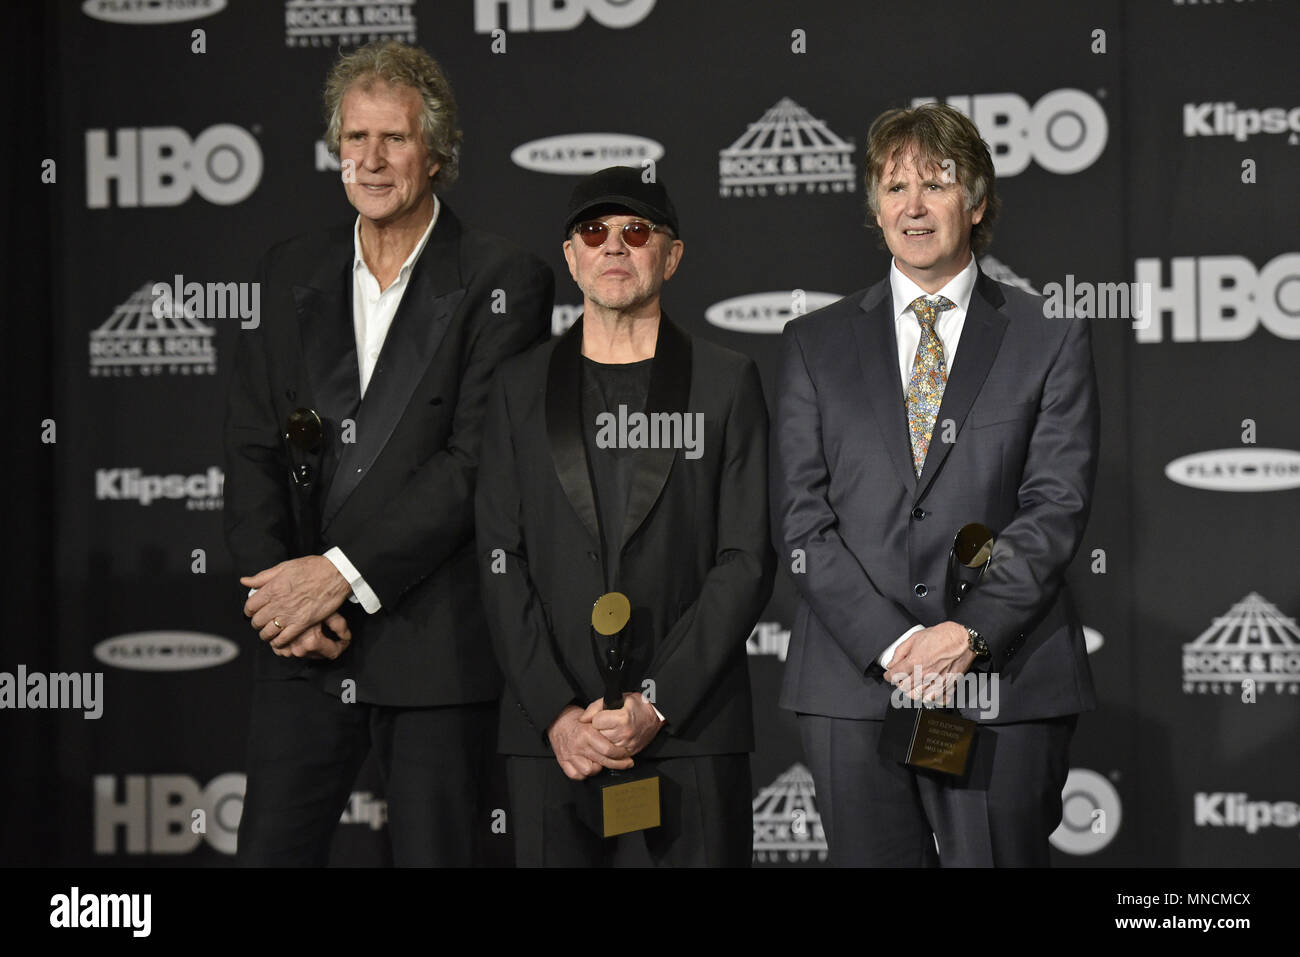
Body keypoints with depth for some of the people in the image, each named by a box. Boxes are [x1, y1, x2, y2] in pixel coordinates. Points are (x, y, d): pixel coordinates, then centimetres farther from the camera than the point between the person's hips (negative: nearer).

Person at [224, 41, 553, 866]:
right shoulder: (293, 274, 11)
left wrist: (342, 573, -17)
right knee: (269, 850, 6)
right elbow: (252, 449, 8)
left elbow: (477, 460, -13)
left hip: (436, 649, -4)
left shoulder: (501, 281, -5)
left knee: (436, 851, 4)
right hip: (304, 652, 4)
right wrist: (278, 590, -7)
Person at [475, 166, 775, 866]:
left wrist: (656, 703, -10)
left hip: (690, 733, -1)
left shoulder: (727, 383, 7)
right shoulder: (522, 388, 11)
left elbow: (746, 561, 0)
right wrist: (556, 714, -8)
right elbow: (502, 564, 4)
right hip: (551, 738, 1)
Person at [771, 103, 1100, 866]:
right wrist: (890, 643, -9)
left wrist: (971, 632, -14)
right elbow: (802, 518, 4)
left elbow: (1056, 507, -1)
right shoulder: (817, 344, 12)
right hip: (853, 683, 1)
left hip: (1006, 685, -1)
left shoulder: (1051, 339, 8)